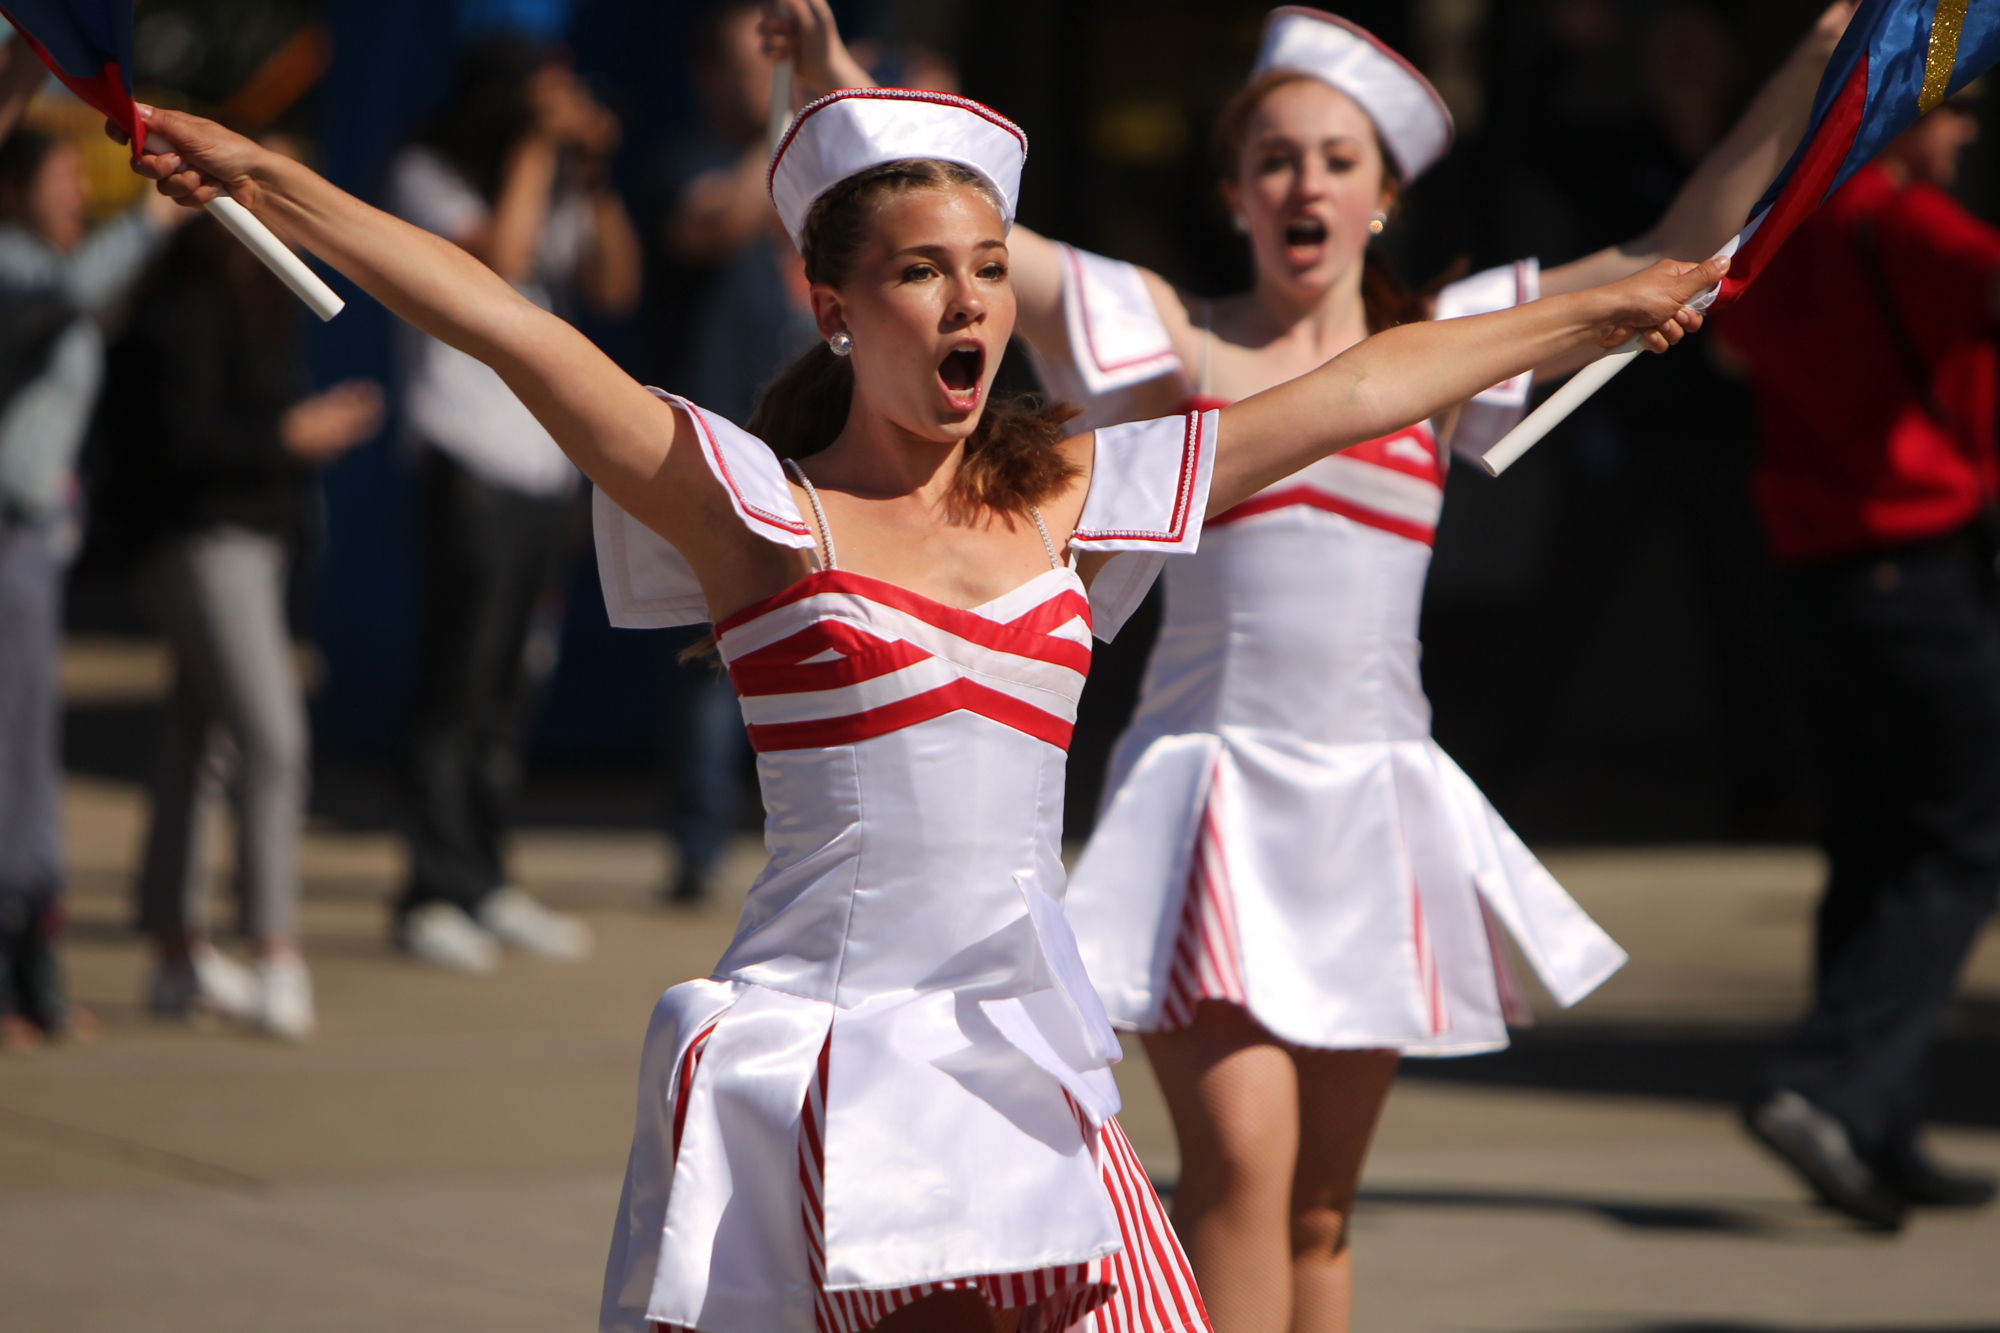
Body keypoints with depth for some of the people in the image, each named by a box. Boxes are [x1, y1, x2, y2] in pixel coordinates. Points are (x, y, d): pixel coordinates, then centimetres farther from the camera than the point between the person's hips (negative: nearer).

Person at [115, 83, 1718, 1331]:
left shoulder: (1068, 495, 11)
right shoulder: (759, 513, -1)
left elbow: (1360, 390, 18)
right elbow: (515, 332, -10)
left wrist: (1585, 314, 27)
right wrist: (265, 181, -18)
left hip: (1018, 1059, 4)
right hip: (814, 1047, -4)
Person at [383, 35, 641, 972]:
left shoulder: (550, 188, 17)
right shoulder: (426, 177, -3)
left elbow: (615, 287, 9)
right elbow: (498, 258, -19)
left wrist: (595, 178, 1)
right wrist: (537, 149, -11)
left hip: (545, 462, 7)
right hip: (469, 460, -7)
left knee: (510, 683, 7)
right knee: (460, 676, -9)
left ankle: (481, 883, 13)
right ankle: (436, 894, -6)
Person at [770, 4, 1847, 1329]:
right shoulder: (1168, 338, 3)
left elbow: (1676, 250, 8)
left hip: (1372, 808, 3)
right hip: (1214, 794, -3)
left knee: (1319, 1211, 8)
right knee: (1240, 1161, -16)